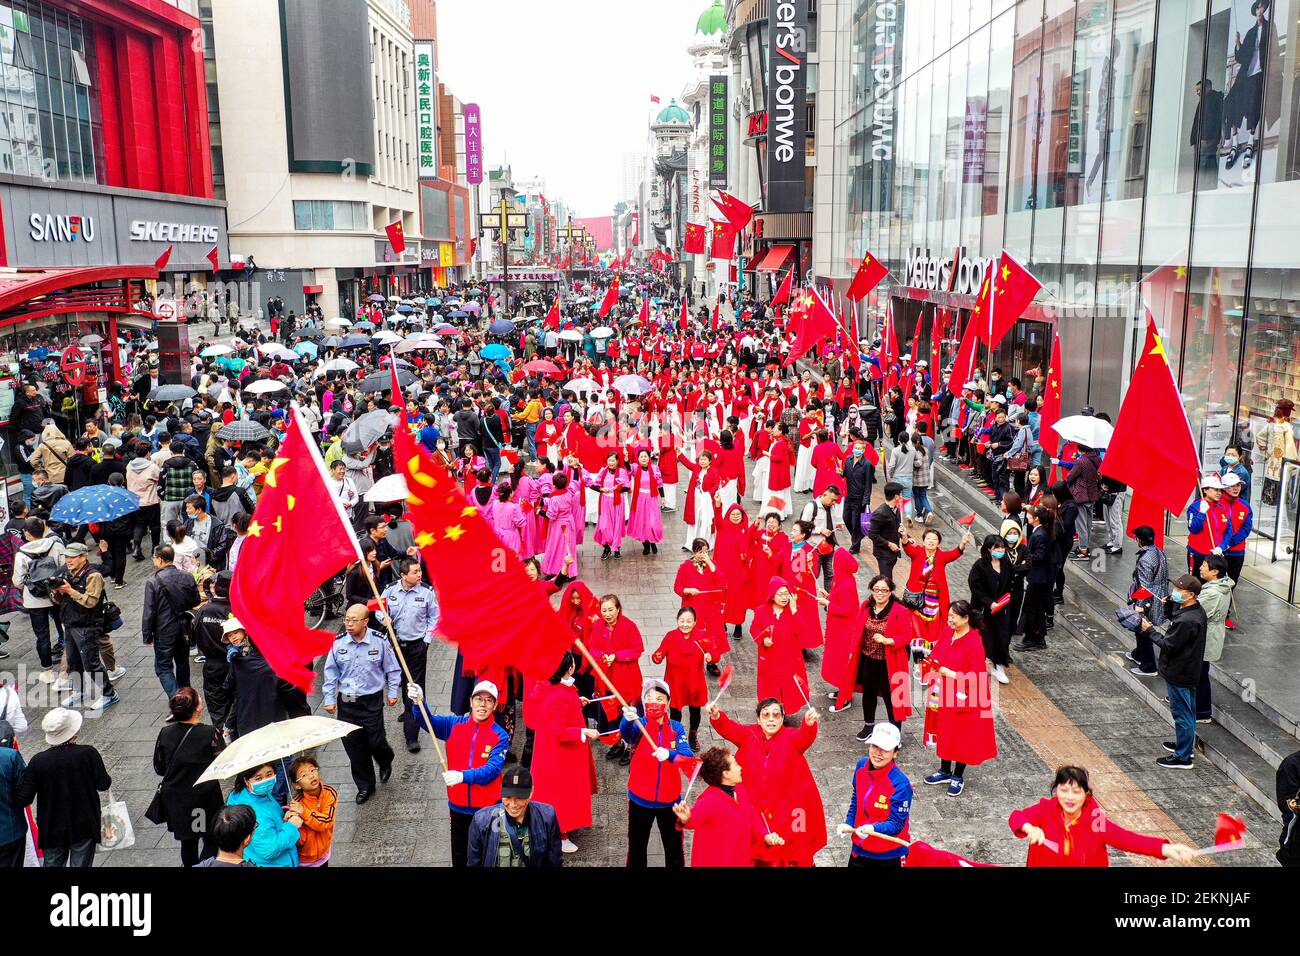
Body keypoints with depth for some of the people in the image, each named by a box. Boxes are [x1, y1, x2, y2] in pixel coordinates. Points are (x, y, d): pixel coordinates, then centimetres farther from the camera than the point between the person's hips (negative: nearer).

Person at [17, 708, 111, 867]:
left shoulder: (38, 761, -13)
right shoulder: (88, 753, -18)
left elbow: (23, 800, -9)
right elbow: (103, 784, -11)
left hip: (51, 830, 1)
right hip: (84, 828, -1)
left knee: (52, 863, 17)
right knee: (81, 863, 11)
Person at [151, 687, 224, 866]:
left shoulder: (165, 733, -10)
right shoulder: (210, 733, -21)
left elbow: (159, 768, 1)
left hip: (176, 799, 4)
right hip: (205, 798, -4)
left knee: (187, 843, 23)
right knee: (210, 841, 14)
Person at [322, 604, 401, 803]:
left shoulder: (380, 641, -10)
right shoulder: (338, 642, -5)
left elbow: (392, 669, 3)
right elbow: (331, 672, 5)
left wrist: (392, 693, 3)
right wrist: (329, 699, 2)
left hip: (372, 701, -2)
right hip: (346, 702, 2)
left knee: (375, 741, -2)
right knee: (353, 745, 7)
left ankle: (385, 762, 36)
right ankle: (365, 786, 24)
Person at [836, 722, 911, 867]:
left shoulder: (900, 784, -26)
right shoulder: (861, 766, -8)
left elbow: (896, 824, -21)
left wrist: (873, 828, -36)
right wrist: (849, 824, -3)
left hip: (889, 855, -5)